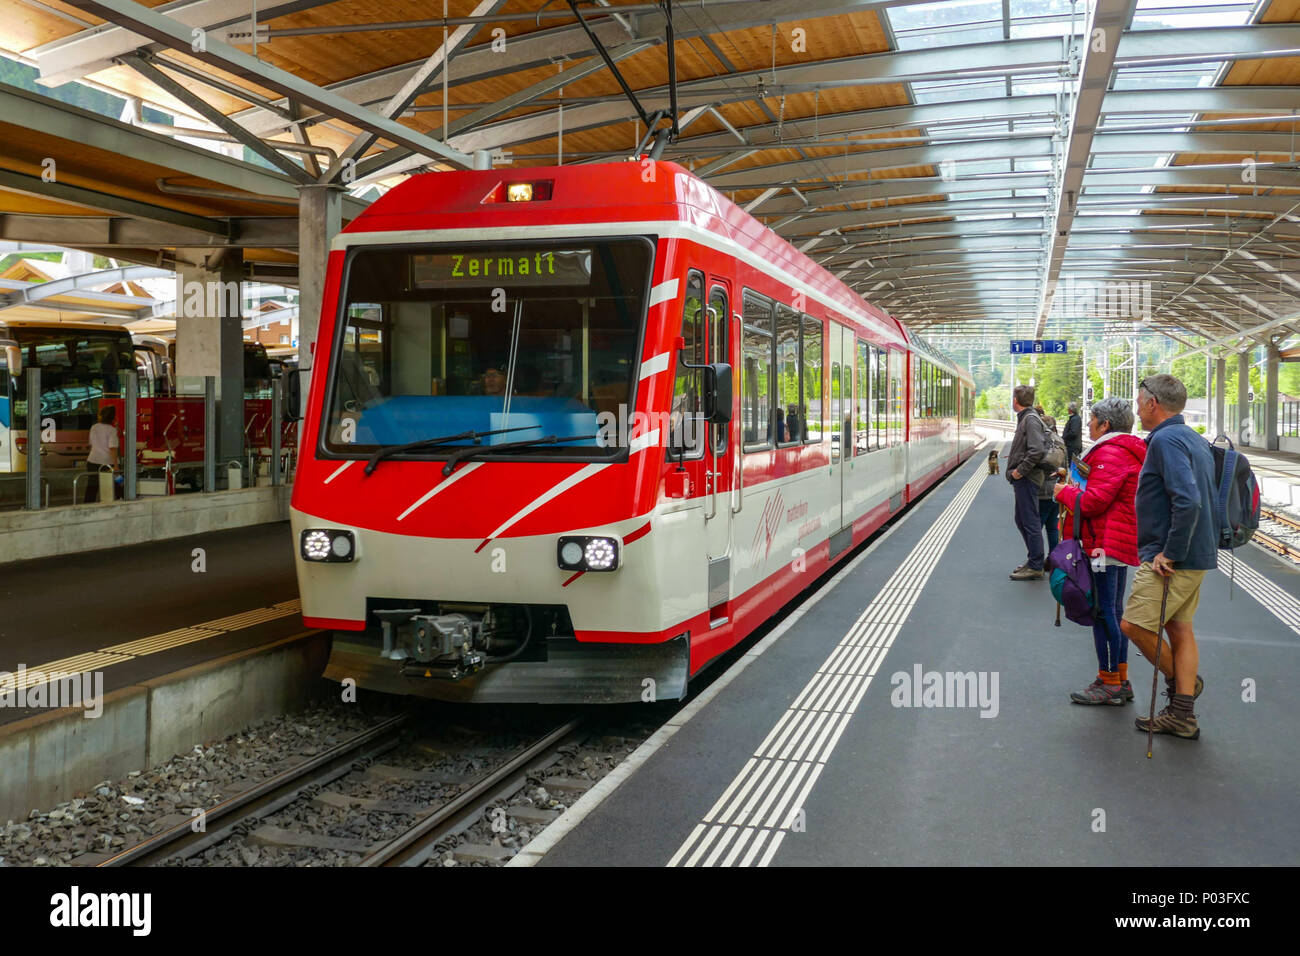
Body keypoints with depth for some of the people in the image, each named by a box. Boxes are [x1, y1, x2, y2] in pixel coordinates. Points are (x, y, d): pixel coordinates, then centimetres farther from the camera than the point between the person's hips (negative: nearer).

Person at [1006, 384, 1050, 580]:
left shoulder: (1031, 419, -15)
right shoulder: (1025, 418, 15)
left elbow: (1037, 450, -26)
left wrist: (1020, 470, -20)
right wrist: (1015, 456, 11)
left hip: (1027, 479, -11)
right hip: (1023, 479, 11)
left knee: (1030, 522, -5)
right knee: (1021, 520, 18)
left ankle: (1036, 567, 0)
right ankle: (1033, 560, 27)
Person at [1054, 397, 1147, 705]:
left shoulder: (1111, 453, -16)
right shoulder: (1130, 451, 18)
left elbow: (1094, 501, -21)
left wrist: (1065, 492, -5)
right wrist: (1076, 489, 12)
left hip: (1106, 543, -11)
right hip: (1123, 542, 11)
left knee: (1104, 613, -7)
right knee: (1113, 612, 16)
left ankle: (1109, 683, -3)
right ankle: (1121, 680, 22)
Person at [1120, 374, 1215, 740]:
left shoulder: (1166, 440, -17)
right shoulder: (1195, 440, 14)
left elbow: (1187, 501, -28)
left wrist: (1170, 554, -22)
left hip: (1171, 558, -10)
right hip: (1196, 554, 10)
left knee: (1134, 625, -4)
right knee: (1179, 628, 11)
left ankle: (1179, 679, 14)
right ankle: (1182, 716, 15)